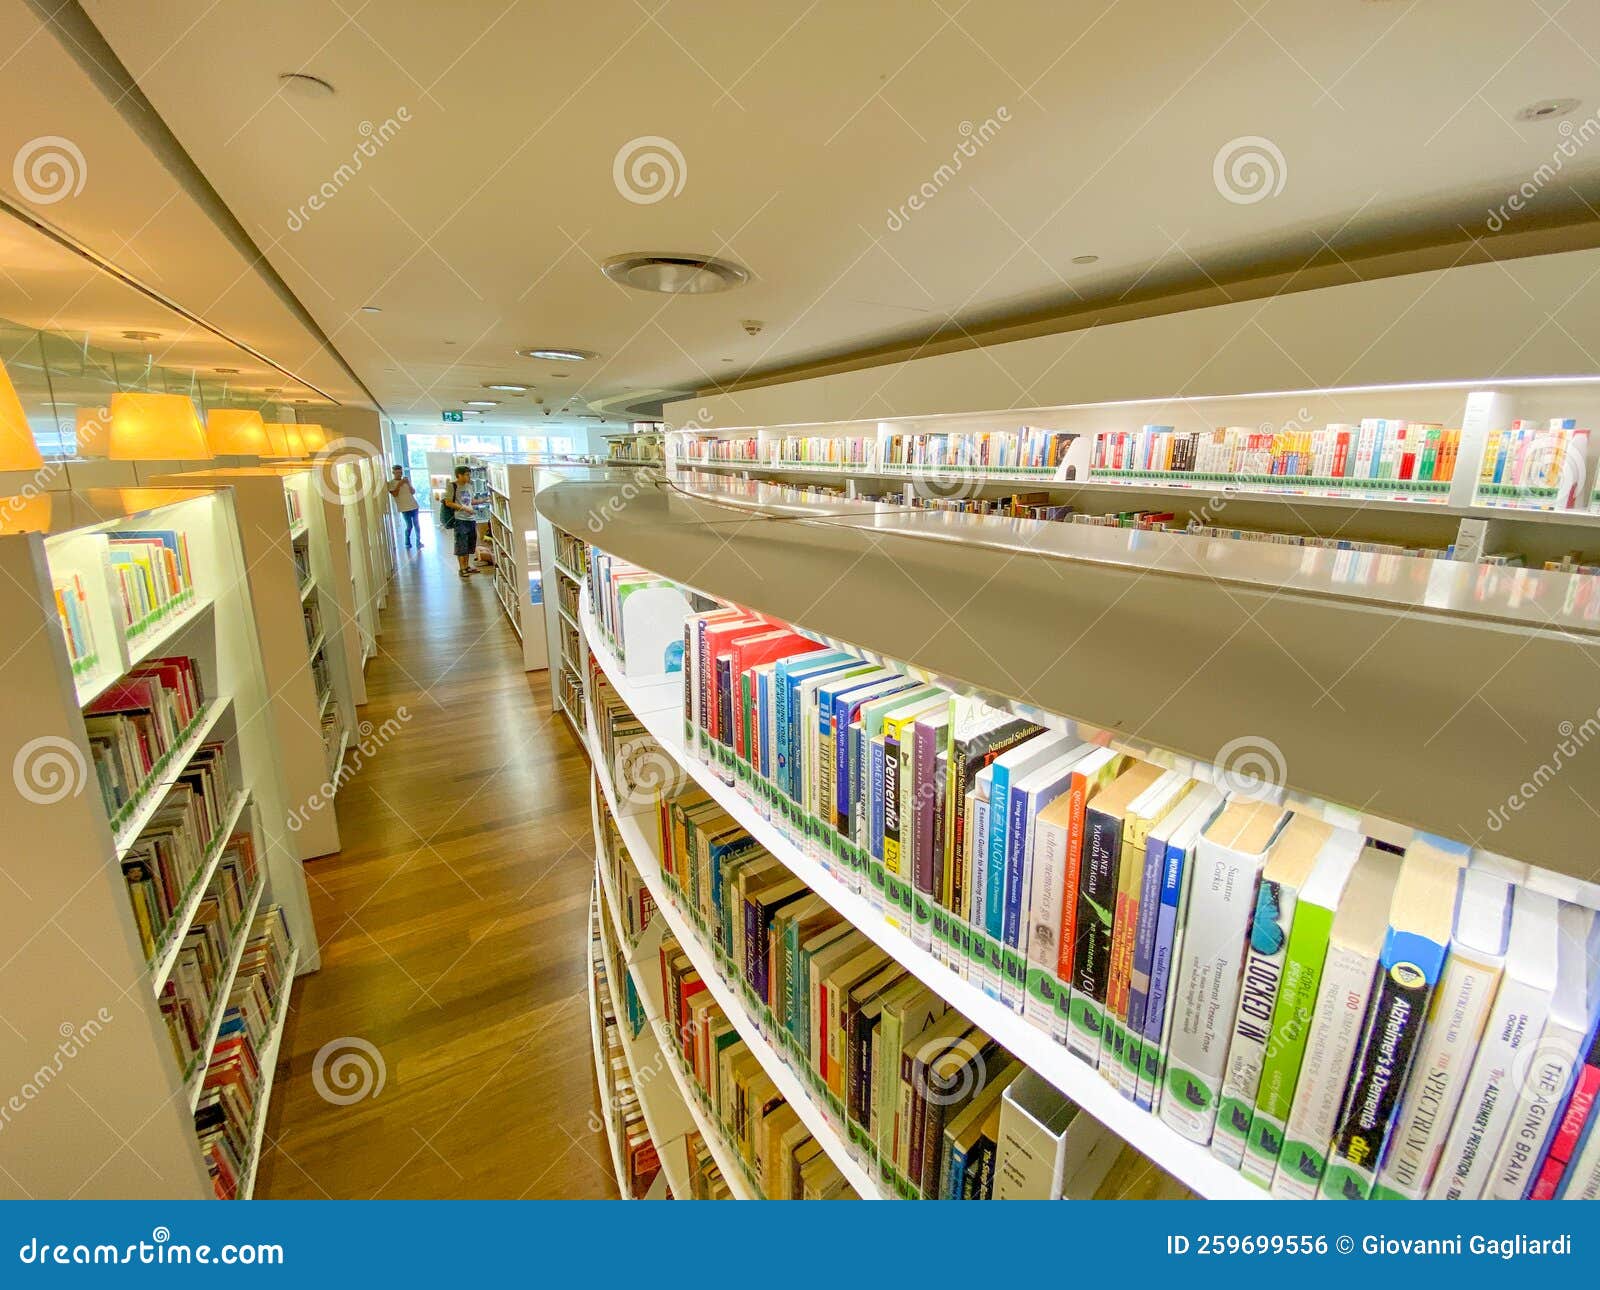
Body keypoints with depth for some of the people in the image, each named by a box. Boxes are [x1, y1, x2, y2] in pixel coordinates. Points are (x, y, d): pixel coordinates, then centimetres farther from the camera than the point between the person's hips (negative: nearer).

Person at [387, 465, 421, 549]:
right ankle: (407, 544, 11)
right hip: (404, 508, -4)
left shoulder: (406, 480, 13)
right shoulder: (391, 483, 0)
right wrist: (399, 484, -14)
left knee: (416, 525, 5)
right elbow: (394, 494, -12)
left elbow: (413, 492, 7)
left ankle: (418, 542, 14)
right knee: (409, 526, -3)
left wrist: (408, 484, -7)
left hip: (414, 506, 4)